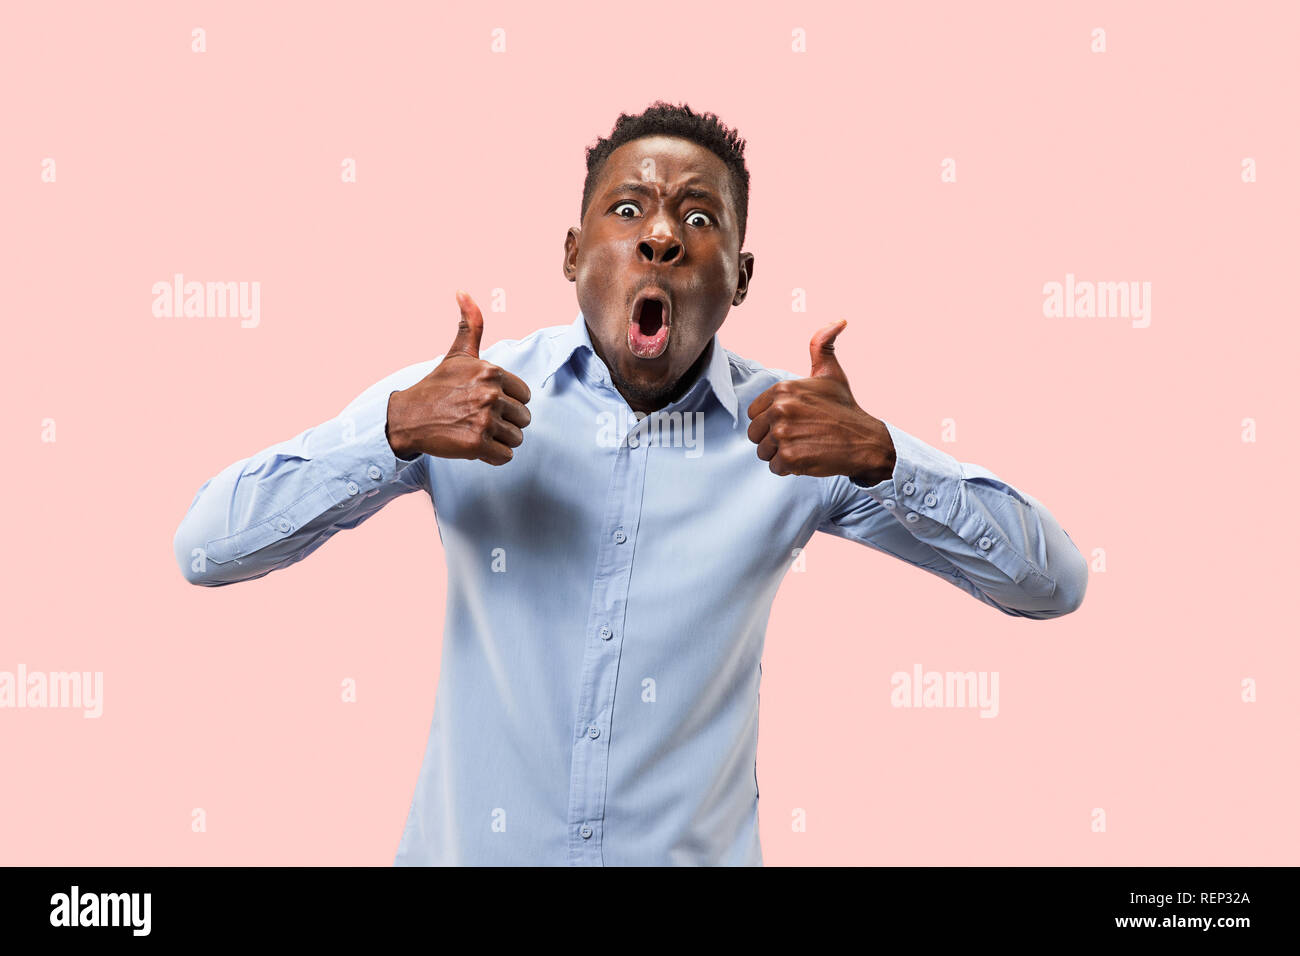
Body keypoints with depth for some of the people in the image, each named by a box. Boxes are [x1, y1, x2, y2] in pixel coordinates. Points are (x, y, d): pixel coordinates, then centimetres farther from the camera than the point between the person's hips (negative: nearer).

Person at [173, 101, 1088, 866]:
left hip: (694, 850, 0)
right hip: (468, 845, 0)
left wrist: (877, 456, -26)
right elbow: (206, 549, -13)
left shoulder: (802, 428, -9)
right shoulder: (449, 397, -10)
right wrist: (396, 430, -27)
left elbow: (1053, 582, -11)